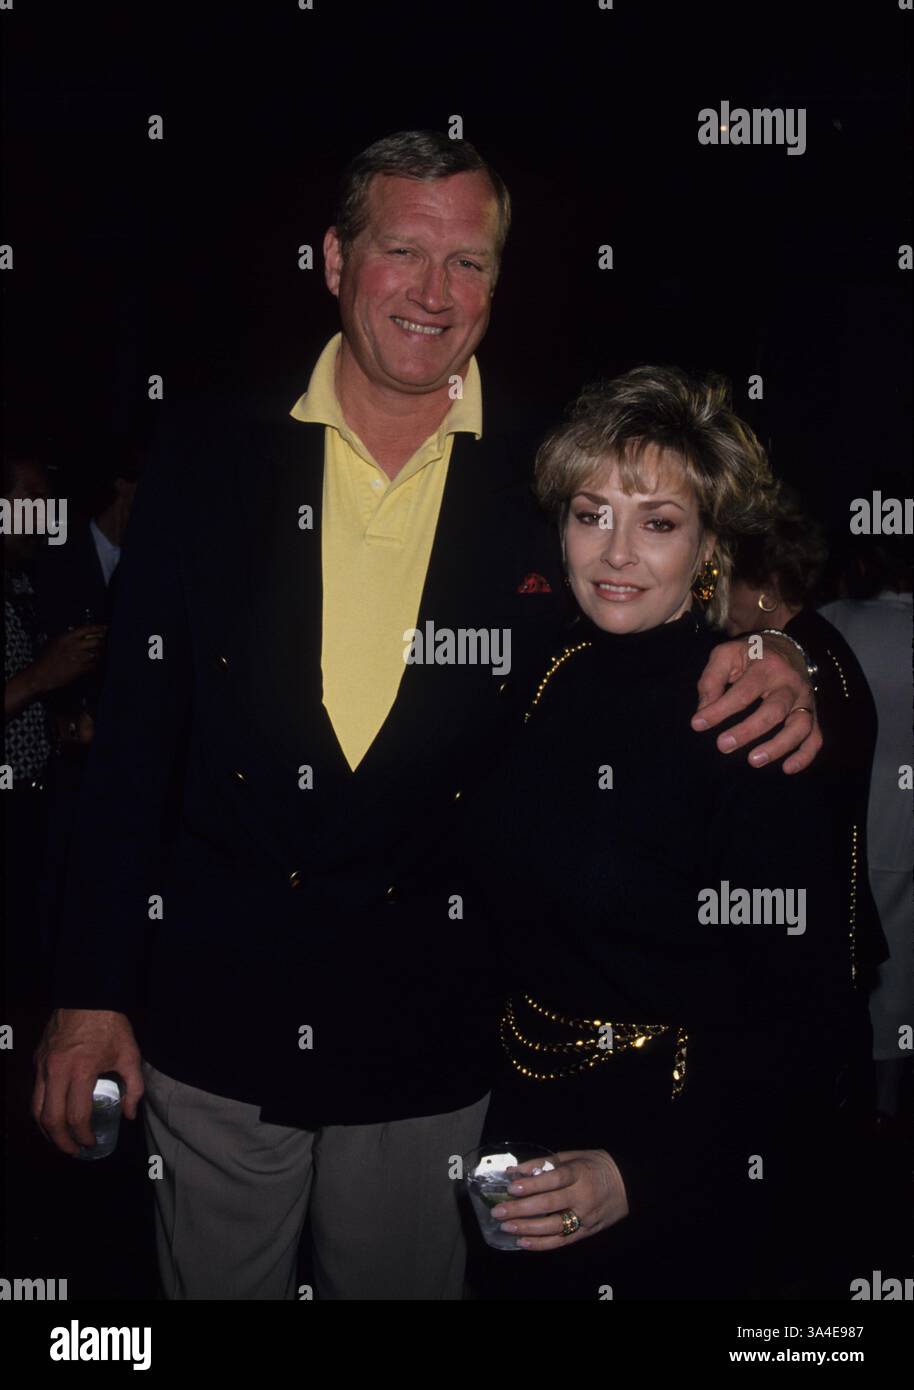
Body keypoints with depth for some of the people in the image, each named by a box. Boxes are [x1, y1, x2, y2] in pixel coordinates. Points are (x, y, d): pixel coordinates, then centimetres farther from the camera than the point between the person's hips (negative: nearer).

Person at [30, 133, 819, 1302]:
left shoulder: (551, 492, -4)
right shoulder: (210, 468, -4)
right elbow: (131, 744, -3)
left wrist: (774, 682, -20)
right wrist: (90, 994, -2)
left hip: (429, 1049, 0)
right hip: (212, 1024, 1)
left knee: (405, 1281, 19)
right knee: (216, 1285, 20)